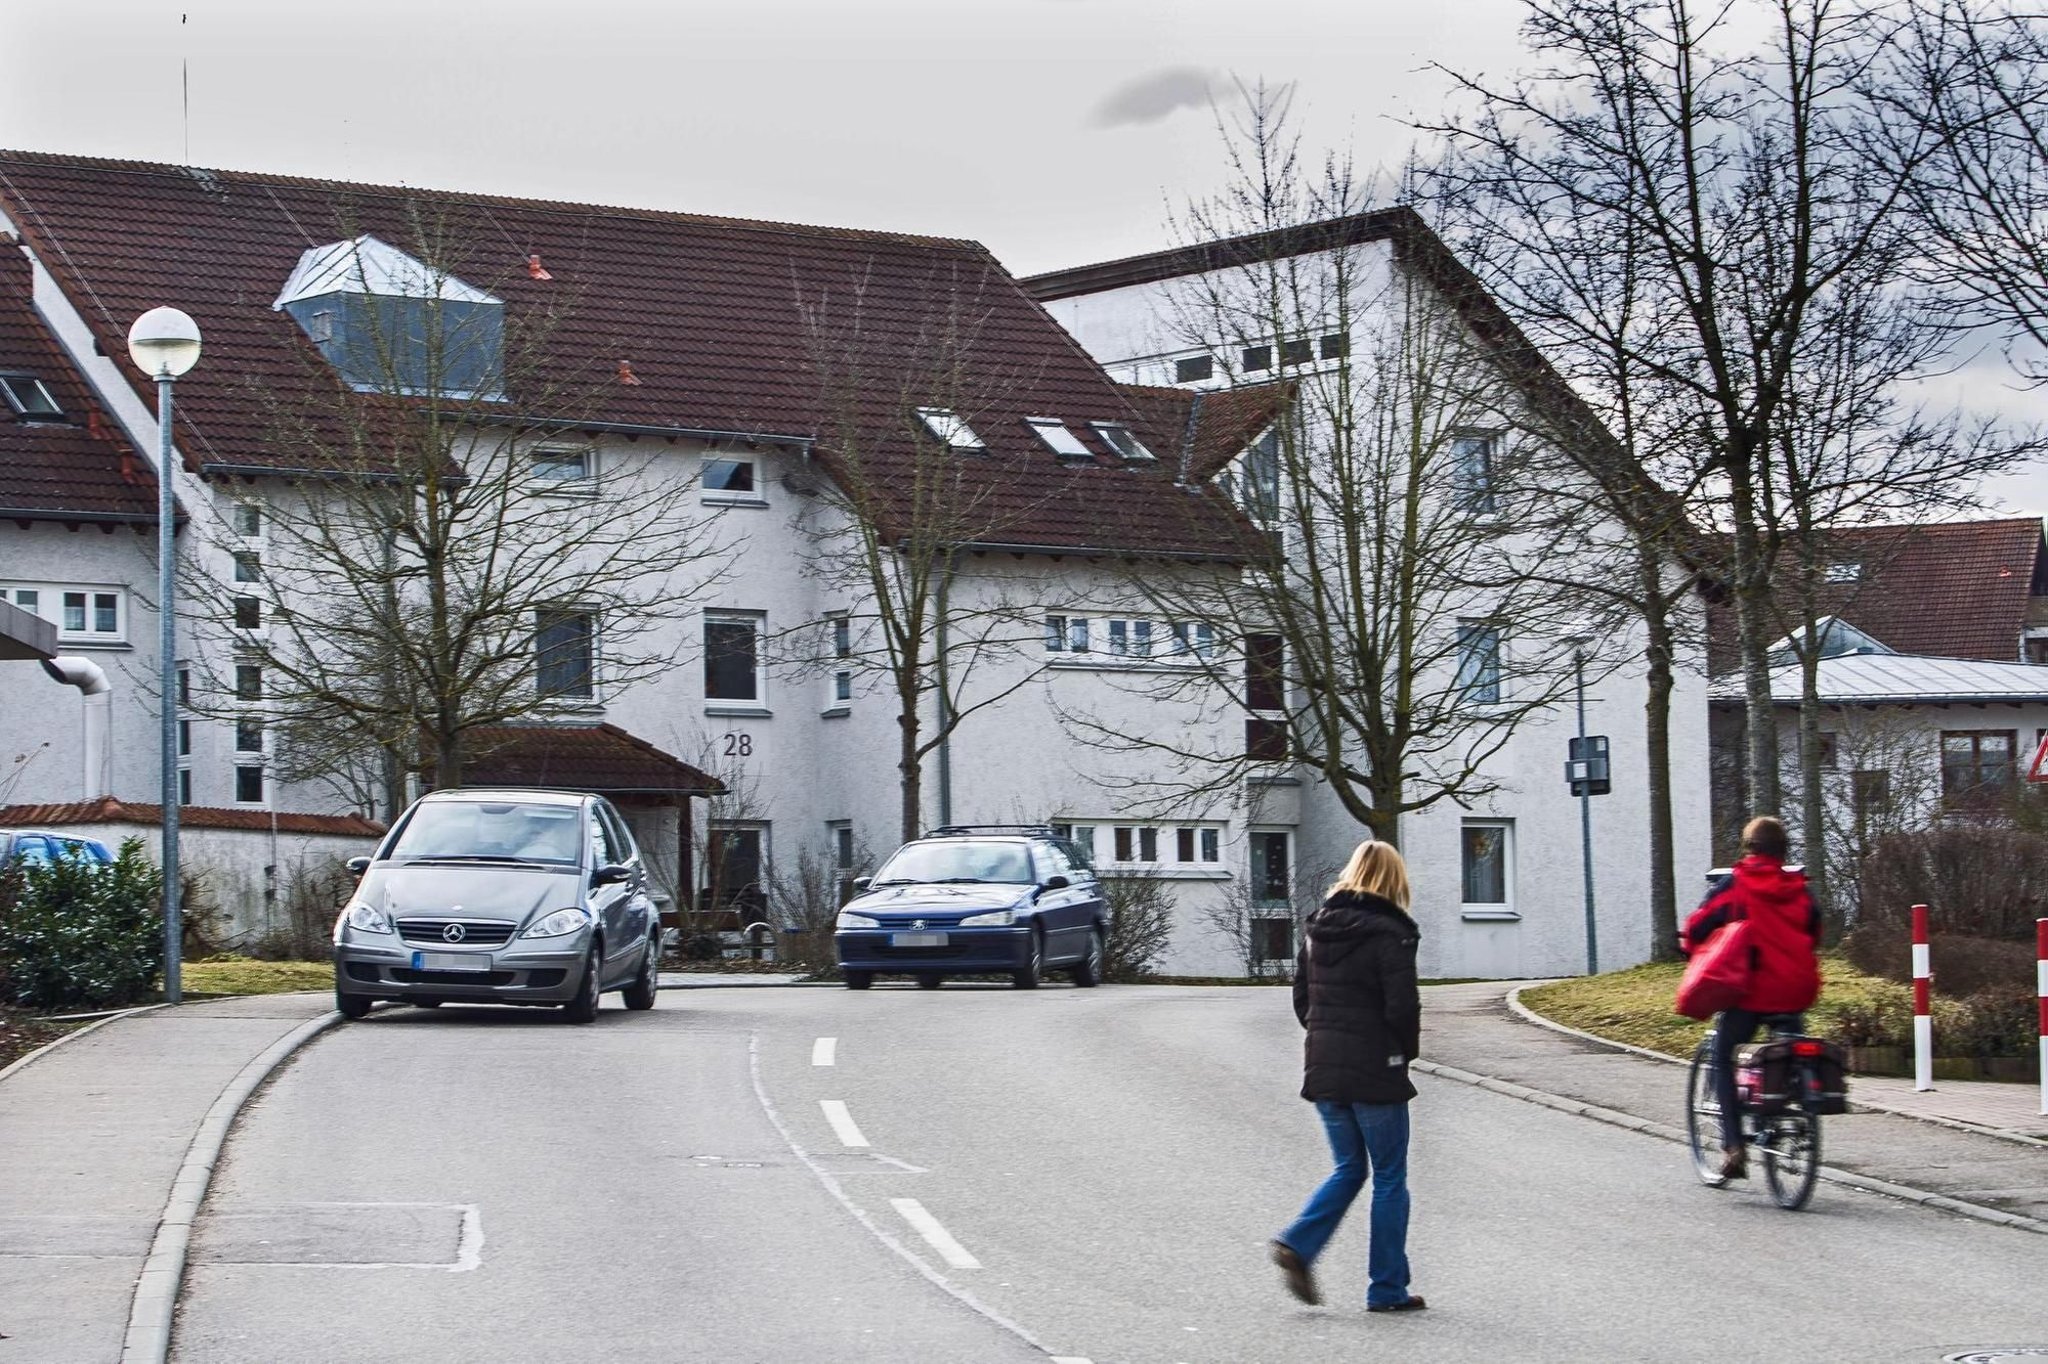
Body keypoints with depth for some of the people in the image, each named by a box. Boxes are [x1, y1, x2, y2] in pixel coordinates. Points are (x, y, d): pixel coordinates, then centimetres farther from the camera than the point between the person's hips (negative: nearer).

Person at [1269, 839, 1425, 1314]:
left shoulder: (1317, 930, 8)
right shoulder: (1389, 934, -13)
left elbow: (1301, 1000, 11)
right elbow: (1403, 1007, -16)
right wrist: (1407, 1050, 1)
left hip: (1323, 1071, 6)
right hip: (1374, 1074, -6)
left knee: (1349, 1169, 18)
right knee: (1389, 1177, 5)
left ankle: (1298, 1243, -3)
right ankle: (1387, 1289, 8)